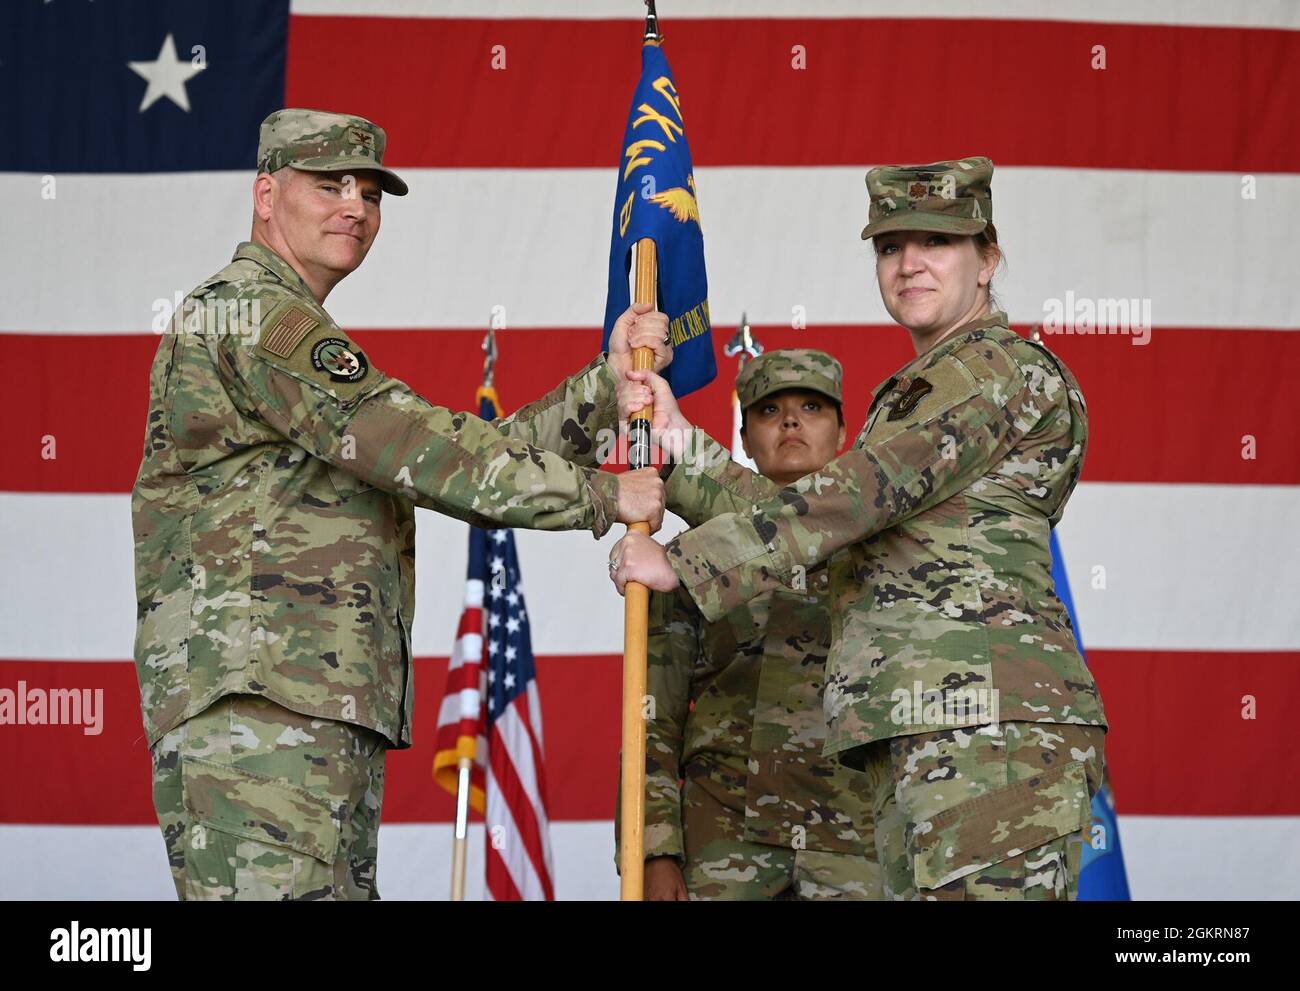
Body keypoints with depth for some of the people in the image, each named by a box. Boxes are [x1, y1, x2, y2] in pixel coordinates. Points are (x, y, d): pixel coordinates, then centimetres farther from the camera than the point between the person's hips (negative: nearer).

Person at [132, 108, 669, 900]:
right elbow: (421, 450, -11)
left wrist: (610, 381, 12)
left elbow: (475, 452, 21)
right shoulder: (250, 312, -3)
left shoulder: (302, 338, 30)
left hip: (330, 714, 10)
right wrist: (598, 493, -4)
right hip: (255, 697, -10)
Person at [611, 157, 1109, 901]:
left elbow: (856, 497, -13)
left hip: (994, 727, -9)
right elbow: (816, 530, 21)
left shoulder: (1000, 368, -3)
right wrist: (677, 437, 18)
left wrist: (683, 563, -11)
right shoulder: (910, 396, 28)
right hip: (919, 738, 9)